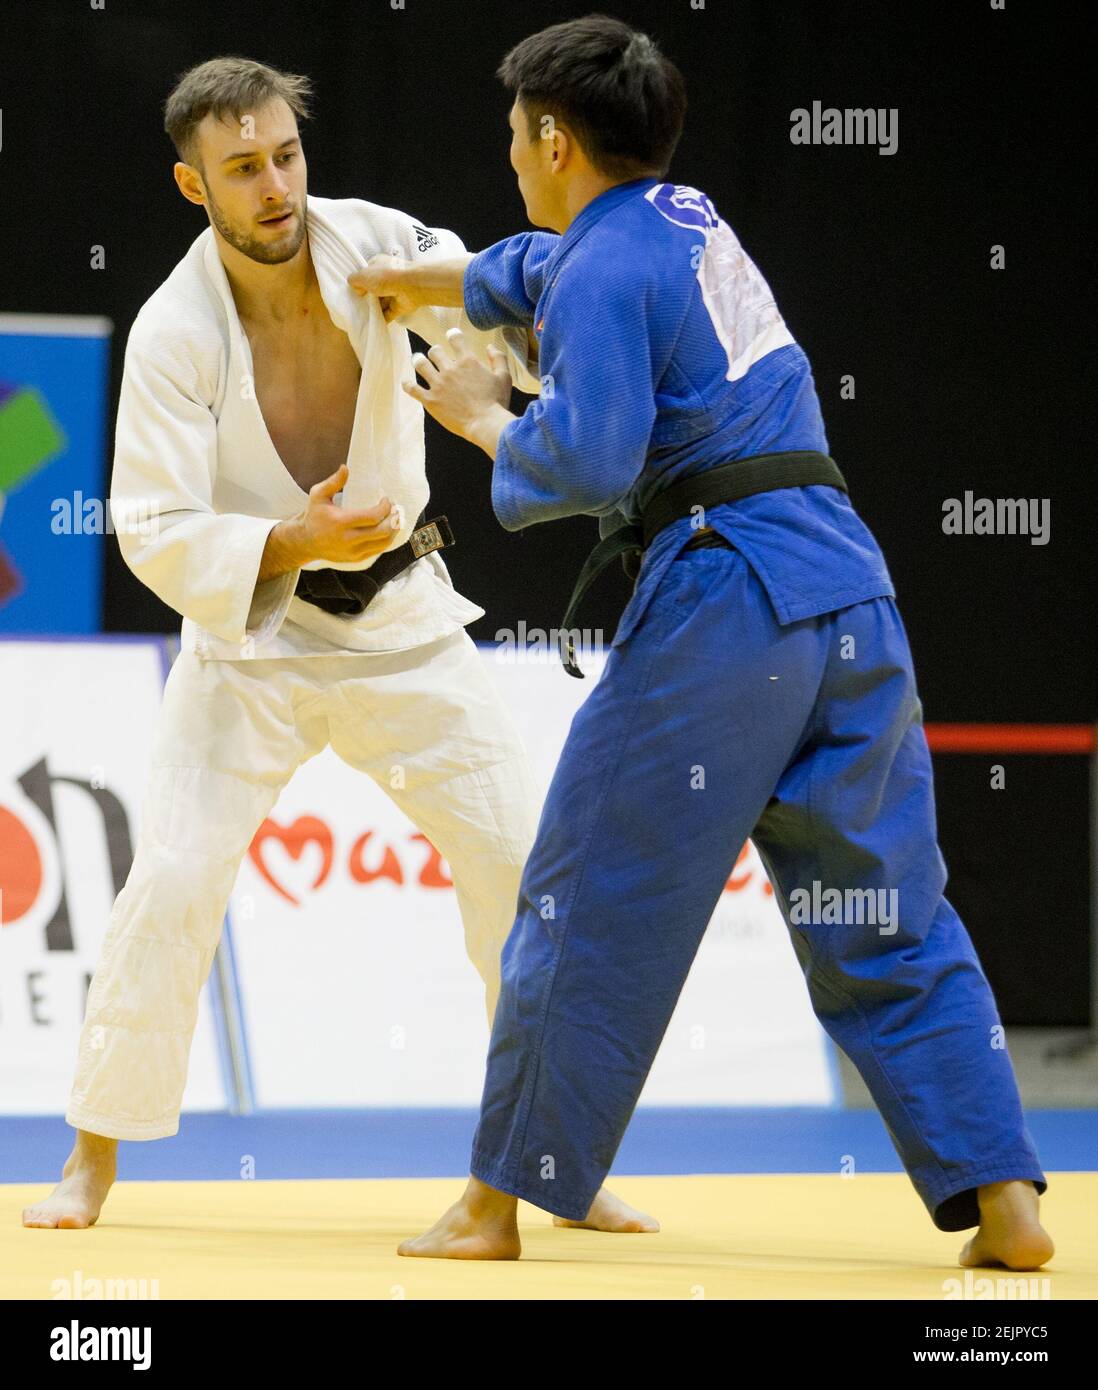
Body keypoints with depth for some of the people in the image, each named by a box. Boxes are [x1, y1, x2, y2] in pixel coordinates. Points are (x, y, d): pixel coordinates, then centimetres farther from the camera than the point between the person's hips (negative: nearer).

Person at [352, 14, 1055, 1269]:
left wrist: (483, 419, 1)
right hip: (847, 587, 8)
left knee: (590, 910, 2)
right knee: (888, 925, 9)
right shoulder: (684, 219, 19)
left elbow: (590, 465, -17)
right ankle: (1002, 1200, 1)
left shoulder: (607, 271, -8)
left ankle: (498, 1204, 9)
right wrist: (422, 282, 53)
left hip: (720, 597, -8)